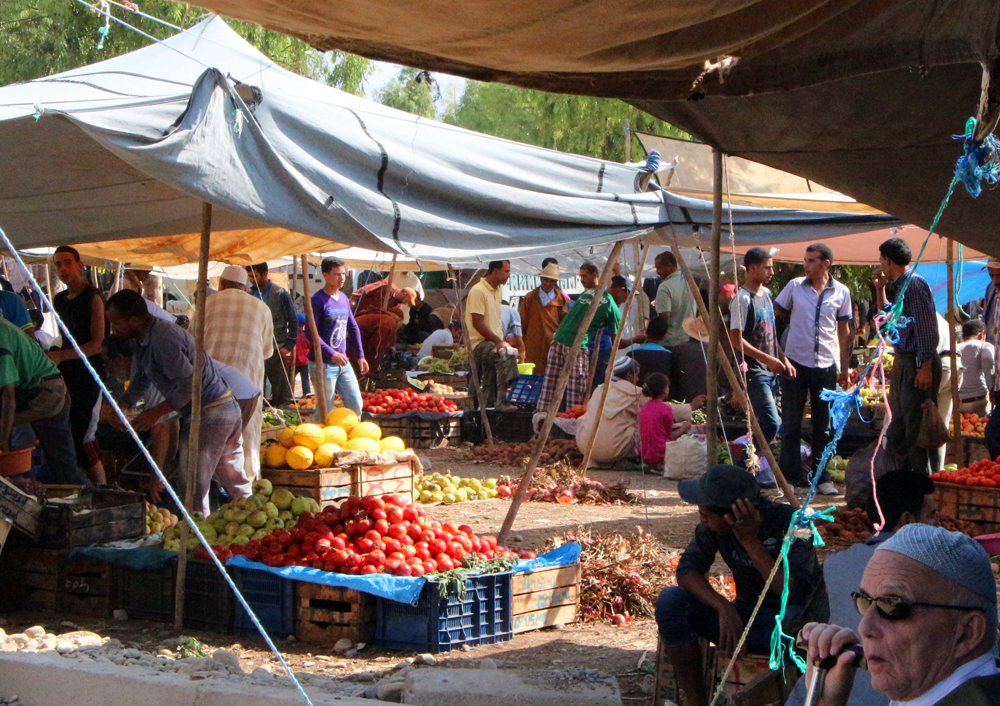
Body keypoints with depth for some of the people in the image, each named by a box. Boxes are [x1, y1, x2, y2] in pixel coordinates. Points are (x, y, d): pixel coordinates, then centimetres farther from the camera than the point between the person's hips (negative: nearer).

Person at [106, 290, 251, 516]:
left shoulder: (163, 339, -22)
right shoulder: (140, 340, 11)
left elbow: (188, 384, -23)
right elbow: (141, 381, 21)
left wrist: (156, 412, -17)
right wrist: (121, 406, 7)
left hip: (208, 414, -10)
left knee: (192, 486, -3)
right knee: (234, 482, 18)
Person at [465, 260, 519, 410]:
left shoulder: (497, 292, 17)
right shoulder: (478, 291, -12)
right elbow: (477, 323, -18)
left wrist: (502, 341, 7)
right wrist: (498, 341, -17)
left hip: (495, 343, 9)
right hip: (480, 342, -9)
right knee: (506, 356, -33)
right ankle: (502, 401, -36)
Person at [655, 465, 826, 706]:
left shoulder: (790, 523, -21)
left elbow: (795, 595, -30)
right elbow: (687, 569, -10)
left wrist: (751, 542, -31)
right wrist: (724, 607, -26)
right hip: (746, 618, 5)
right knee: (671, 600, -16)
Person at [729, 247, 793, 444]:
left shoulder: (767, 294, 14)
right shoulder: (743, 299, -14)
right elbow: (736, 339, -20)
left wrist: (783, 360, 15)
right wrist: (766, 359, -23)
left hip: (771, 371, 9)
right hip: (754, 373, -9)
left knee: (763, 423, 11)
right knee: (771, 423, -15)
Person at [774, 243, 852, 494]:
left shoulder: (841, 292, 4)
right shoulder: (795, 286, 2)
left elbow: (844, 332, 10)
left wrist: (845, 368, 8)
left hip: (826, 365, 1)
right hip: (795, 362, 0)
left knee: (823, 426, 4)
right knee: (791, 423, 3)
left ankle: (821, 477, 11)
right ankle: (790, 474, 11)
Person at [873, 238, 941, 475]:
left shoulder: (914, 284, -14)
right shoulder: (899, 286, 16)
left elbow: (926, 329, -20)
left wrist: (925, 367, -25)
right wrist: (880, 289, 21)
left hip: (918, 365, -10)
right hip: (903, 363, 10)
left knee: (917, 430, -9)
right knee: (897, 431, 13)